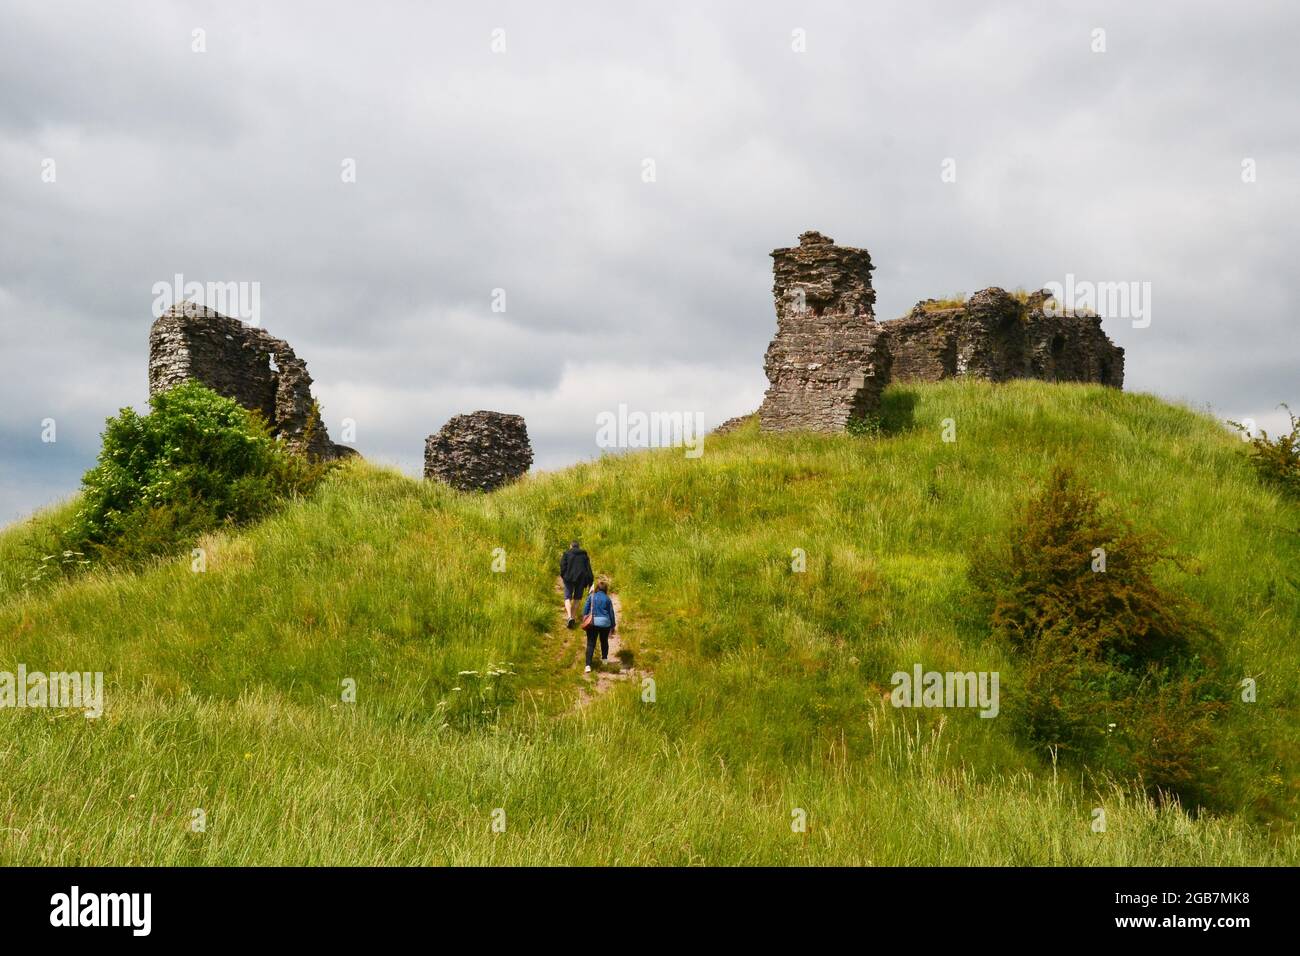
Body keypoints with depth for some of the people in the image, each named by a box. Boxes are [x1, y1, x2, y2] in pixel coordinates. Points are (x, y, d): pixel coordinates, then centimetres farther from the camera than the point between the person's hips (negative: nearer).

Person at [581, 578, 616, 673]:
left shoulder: (591, 596, 0)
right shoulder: (608, 599, 1)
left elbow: (585, 608, 0)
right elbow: (611, 613, 6)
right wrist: (613, 626, 15)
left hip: (593, 622, -1)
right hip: (605, 623, 1)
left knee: (591, 644, -2)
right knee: (604, 641, 23)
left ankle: (588, 665, -13)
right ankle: (604, 658, 39)